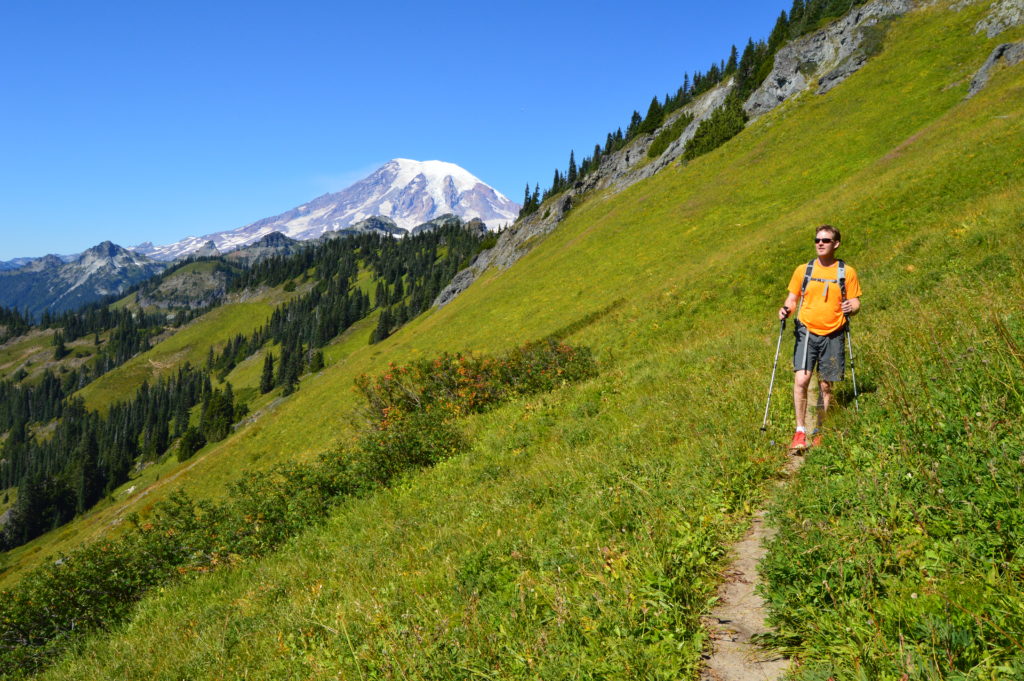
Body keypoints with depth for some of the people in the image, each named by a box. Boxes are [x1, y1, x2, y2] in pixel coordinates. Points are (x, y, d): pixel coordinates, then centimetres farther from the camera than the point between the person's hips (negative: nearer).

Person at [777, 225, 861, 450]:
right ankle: (800, 431, -8)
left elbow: (855, 303, 5)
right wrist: (786, 309, -11)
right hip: (806, 331, 0)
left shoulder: (847, 272, 4)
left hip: (833, 335, 0)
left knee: (826, 385, 6)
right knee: (801, 379, -16)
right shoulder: (803, 270, 7)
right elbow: (792, 298, 11)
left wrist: (851, 308, -19)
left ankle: (818, 432, 20)